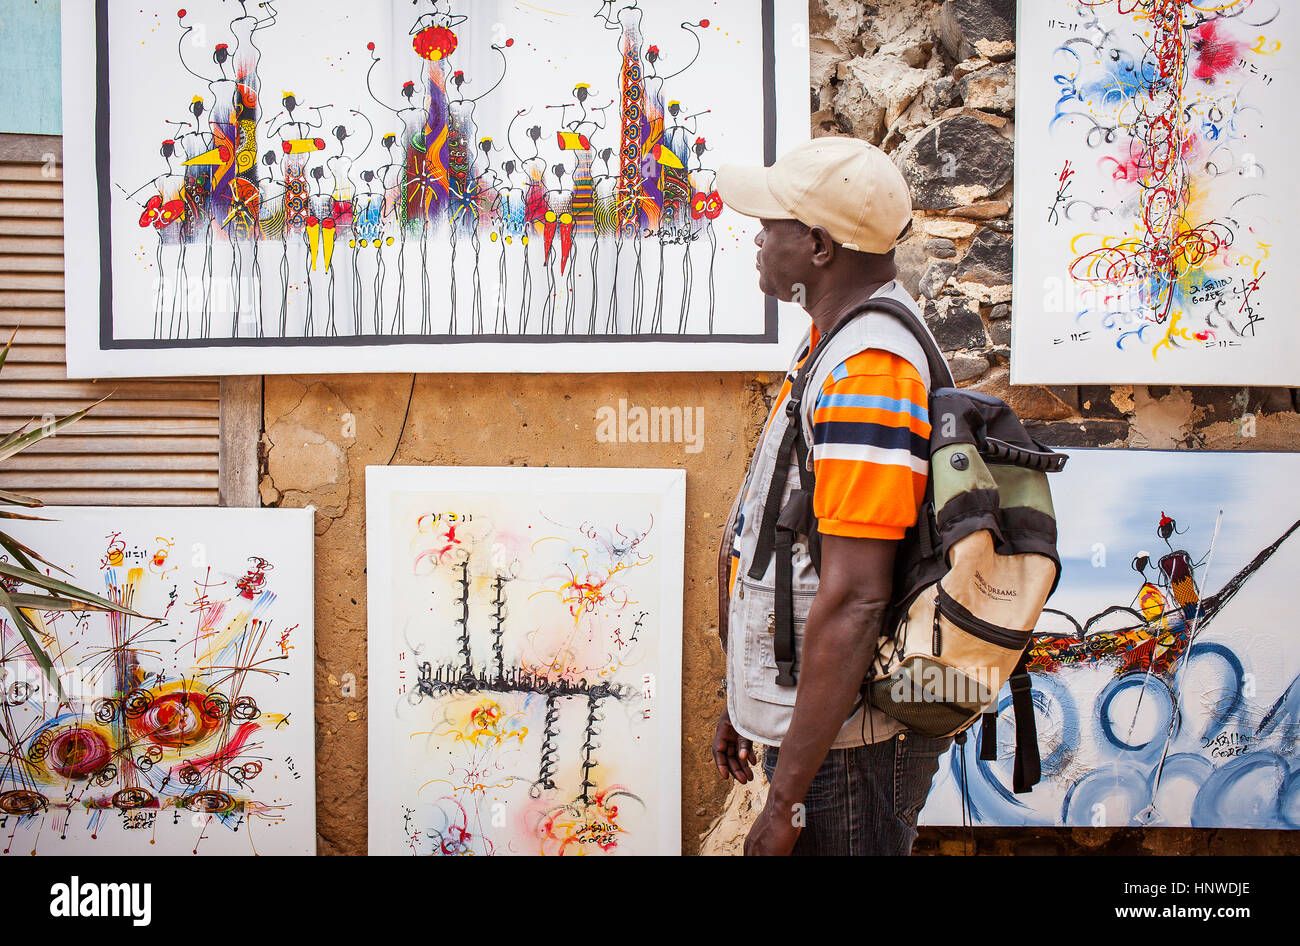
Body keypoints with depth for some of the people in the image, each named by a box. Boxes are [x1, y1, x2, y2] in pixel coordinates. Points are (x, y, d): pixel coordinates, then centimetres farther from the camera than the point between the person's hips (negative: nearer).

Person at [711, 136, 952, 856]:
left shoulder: (868, 371, -23)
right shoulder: (833, 344, 11)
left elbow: (855, 601, -27)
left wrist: (787, 799, -23)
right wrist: (744, 703, 20)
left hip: (844, 743, -10)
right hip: (801, 721, 10)